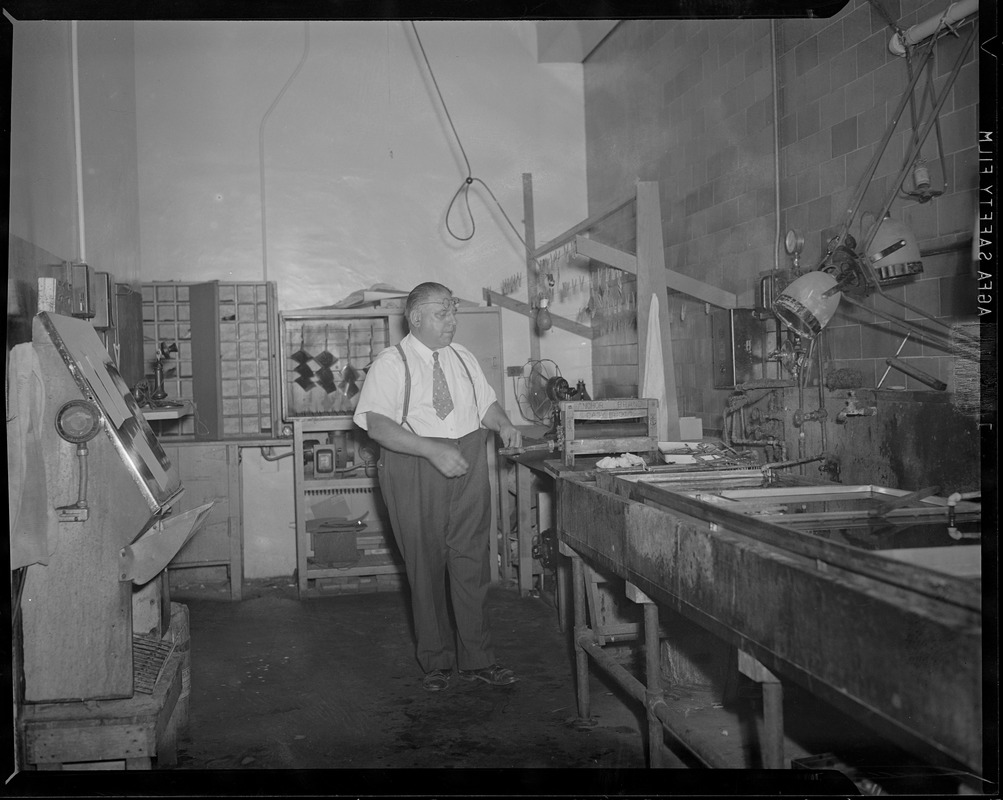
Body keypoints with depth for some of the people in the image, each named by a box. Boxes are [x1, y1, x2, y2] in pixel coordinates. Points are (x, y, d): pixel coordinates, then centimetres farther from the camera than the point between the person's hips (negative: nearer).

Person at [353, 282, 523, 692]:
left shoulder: (463, 358, 11)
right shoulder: (391, 363, -7)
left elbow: (487, 403, 18)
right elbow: (377, 425, -17)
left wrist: (503, 424, -5)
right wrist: (432, 450, -27)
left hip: (468, 465, 4)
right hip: (414, 470, -4)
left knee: (473, 561, 6)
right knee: (426, 566, 6)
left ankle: (476, 659, 18)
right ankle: (436, 661, 21)